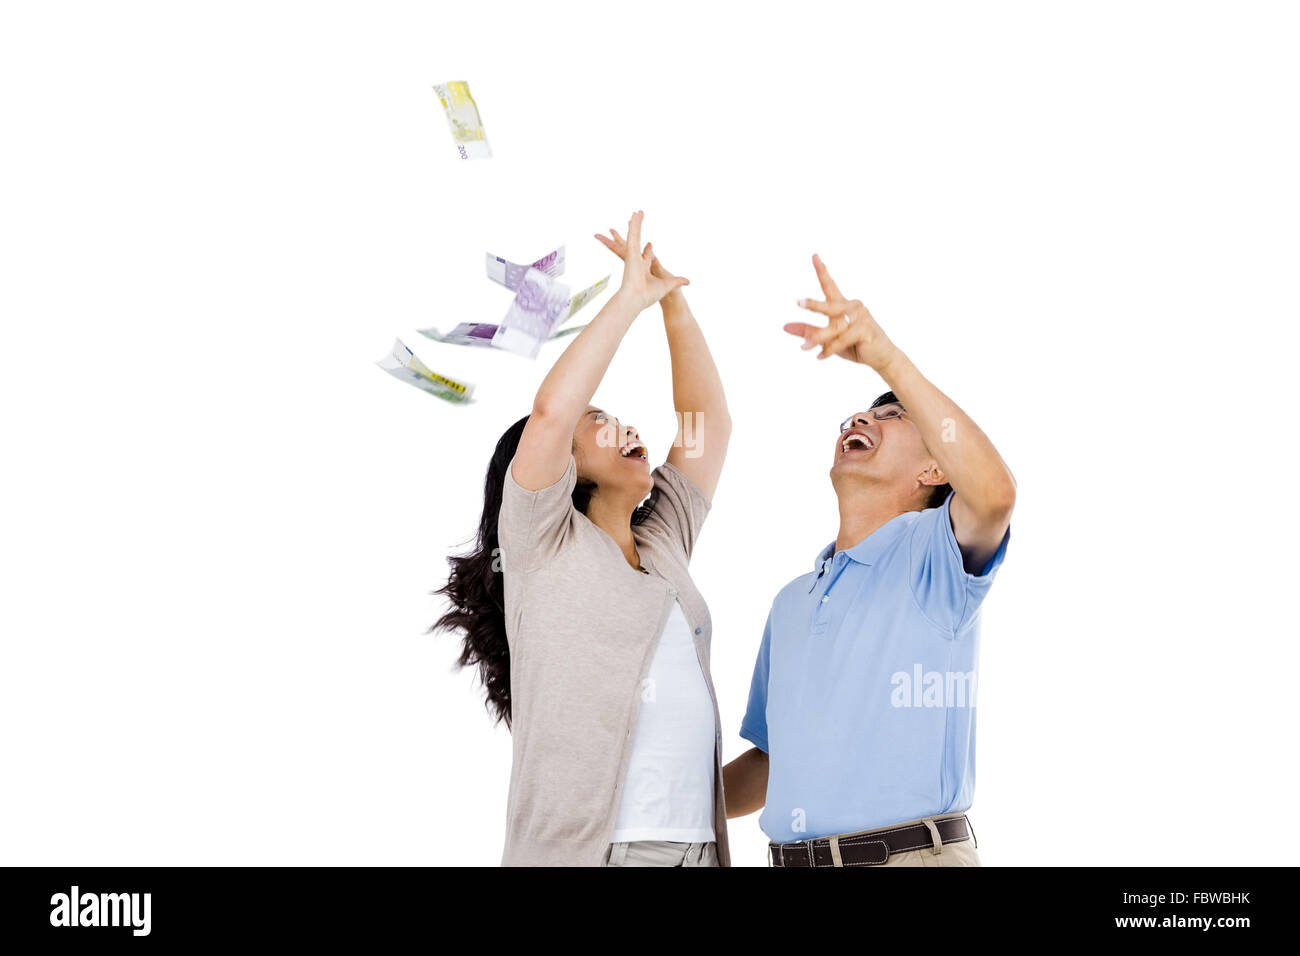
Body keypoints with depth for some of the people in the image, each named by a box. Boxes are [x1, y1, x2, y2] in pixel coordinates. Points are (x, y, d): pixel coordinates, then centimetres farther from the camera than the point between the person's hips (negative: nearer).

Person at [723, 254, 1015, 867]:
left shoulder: (931, 552, 0)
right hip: (792, 861, 6)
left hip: (915, 853, -6)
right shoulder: (792, 603, 20)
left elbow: (995, 493, -24)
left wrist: (885, 357, -31)